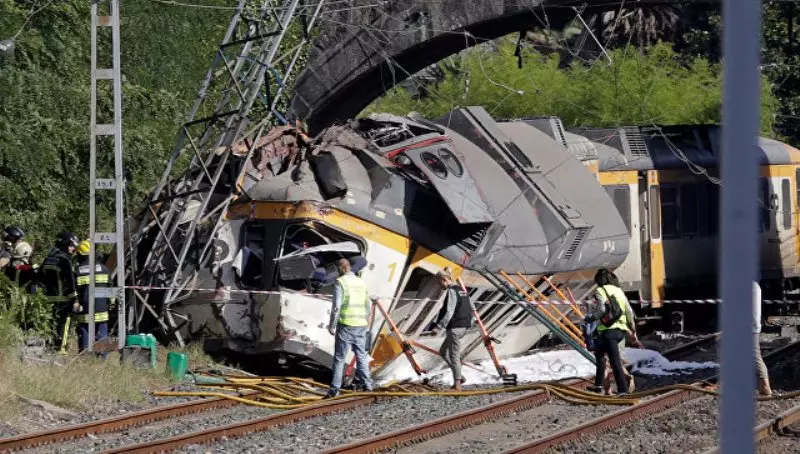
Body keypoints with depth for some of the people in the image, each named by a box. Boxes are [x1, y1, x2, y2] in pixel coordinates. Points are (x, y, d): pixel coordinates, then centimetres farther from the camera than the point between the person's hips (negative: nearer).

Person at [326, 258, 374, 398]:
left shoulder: (340, 282, -7)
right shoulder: (361, 282, 12)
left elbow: (336, 306, -13)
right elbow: (367, 306, 16)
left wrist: (332, 326, -7)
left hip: (346, 325, -5)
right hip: (361, 325, 6)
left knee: (339, 358, -2)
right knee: (361, 356, 14)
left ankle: (335, 389, -5)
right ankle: (367, 384, 12)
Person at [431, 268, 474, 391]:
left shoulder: (452, 292, -16)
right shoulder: (461, 290, 13)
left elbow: (449, 313, -23)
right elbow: (471, 308, 19)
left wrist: (439, 327, -26)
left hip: (455, 328, -10)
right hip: (464, 326, 10)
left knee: (454, 356, -1)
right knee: (443, 352, 19)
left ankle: (457, 384, 3)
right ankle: (459, 376, 15)